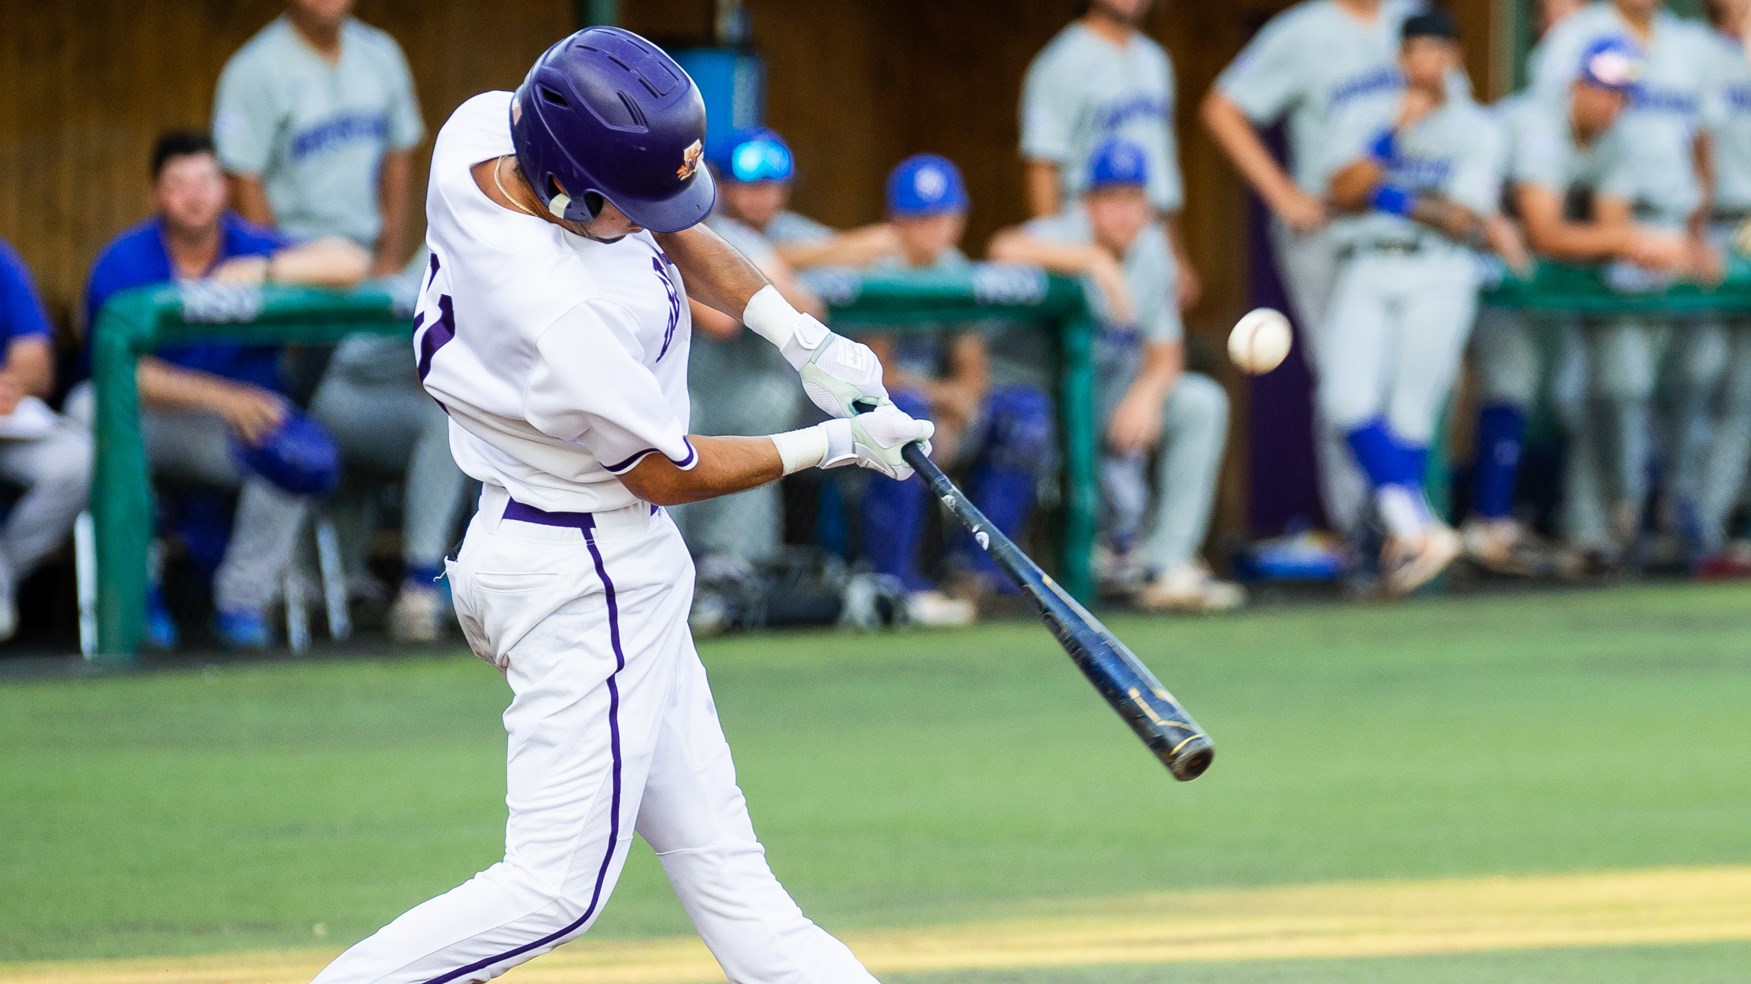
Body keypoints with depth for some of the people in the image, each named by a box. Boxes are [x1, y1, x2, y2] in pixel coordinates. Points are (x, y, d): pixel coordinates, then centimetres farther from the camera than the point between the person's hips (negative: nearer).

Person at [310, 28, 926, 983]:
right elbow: (668, 473, -15)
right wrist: (833, 445, -4)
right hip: (587, 572, -10)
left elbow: (669, 230, 10)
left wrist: (796, 332, -2)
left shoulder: (486, 128, -8)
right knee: (557, 886, -9)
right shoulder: (564, 313, -32)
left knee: (716, 859, 11)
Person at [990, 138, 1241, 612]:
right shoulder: (1066, 235, -16)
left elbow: (1165, 353, 2)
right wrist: (1093, 258, -46)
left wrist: (1148, 392, -20)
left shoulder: (1151, 248, 3)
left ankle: (1165, 565, -22)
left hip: (1114, 395, 5)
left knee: (1202, 401, -16)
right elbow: (1005, 249, -41)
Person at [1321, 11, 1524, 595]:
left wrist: (1392, 198, -5)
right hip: (1364, 276, 2)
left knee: (1410, 414, -9)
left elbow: (1462, 222, 0)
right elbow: (1343, 192, 1)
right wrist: (1396, 131, -5)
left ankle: (1401, 543, 0)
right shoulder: (1361, 121, 18)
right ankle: (1416, 527, -19)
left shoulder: (1475, 131, 10)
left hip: (1438, 278, -2)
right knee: (1348, 397, -18)